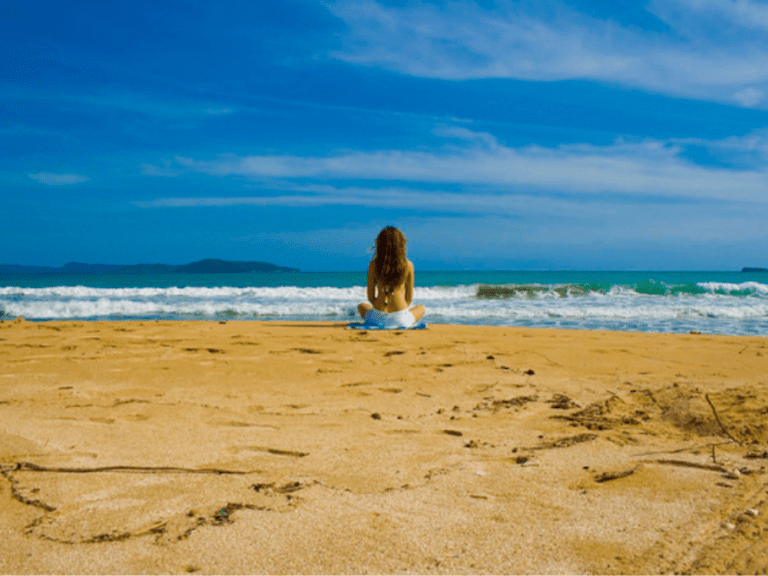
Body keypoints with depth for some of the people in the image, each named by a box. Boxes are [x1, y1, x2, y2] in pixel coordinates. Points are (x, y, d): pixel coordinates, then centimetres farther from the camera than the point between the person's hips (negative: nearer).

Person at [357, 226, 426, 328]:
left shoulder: (373, 264, -4)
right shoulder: (408, 265, -6)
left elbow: (370, 297, 2)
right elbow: (409, 298, 2)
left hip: (378, 318, 1)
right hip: (400, 319, -1)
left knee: (362, 306, 38)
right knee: (421, 308, 34)